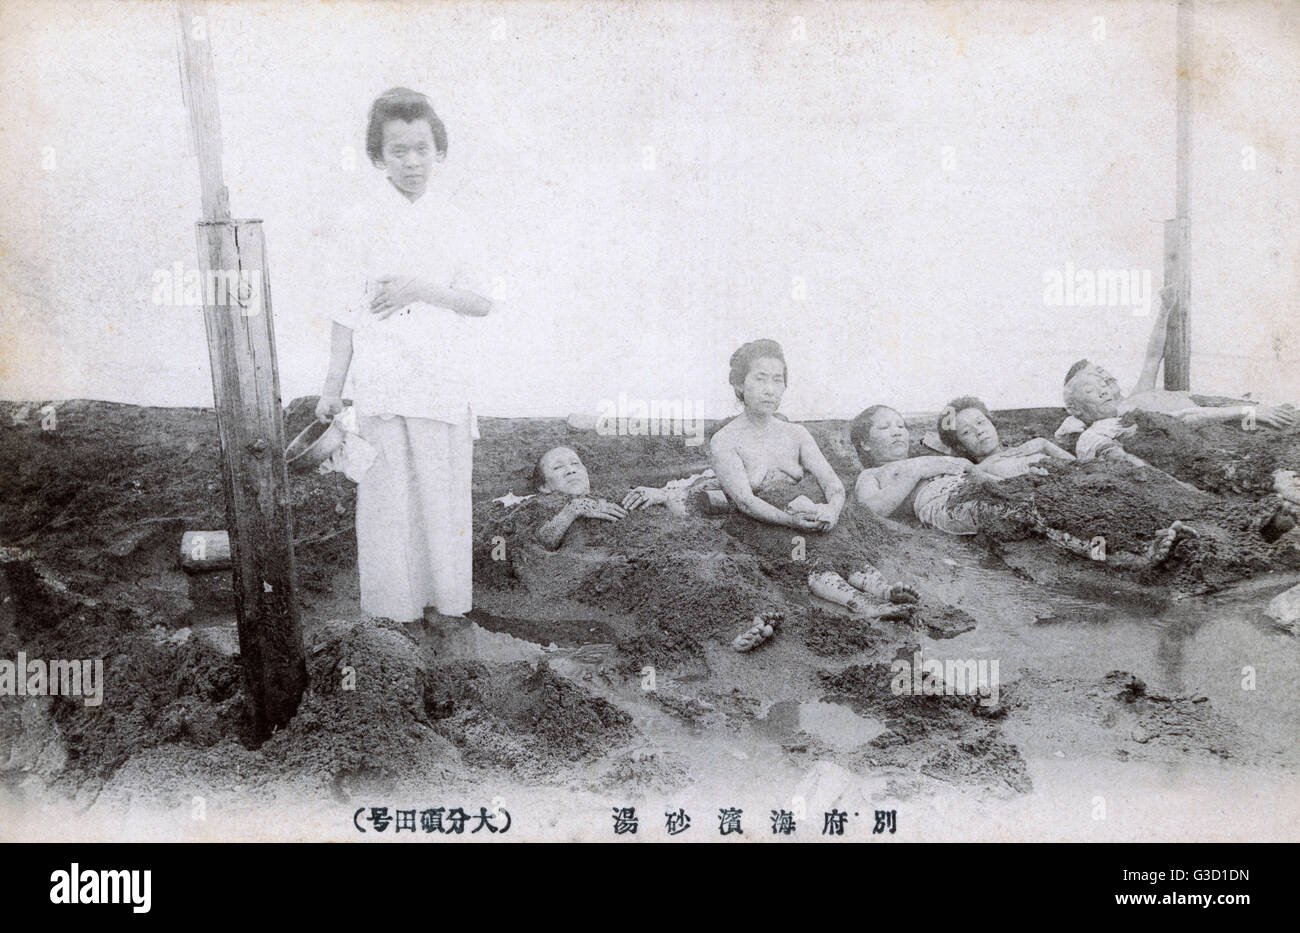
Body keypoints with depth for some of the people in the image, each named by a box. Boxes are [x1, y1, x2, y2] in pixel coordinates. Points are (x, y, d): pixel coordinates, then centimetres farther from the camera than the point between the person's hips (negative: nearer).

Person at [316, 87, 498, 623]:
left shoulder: (452, 222, 4)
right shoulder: (368, 224, -1)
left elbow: (483, 301, -2)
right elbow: (349, 308, 1)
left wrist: (421, 288, -17)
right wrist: (333, 385, 2)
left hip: (445, 383, 2)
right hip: (384, 385, -2)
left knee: (445, 492, 9)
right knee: (388, 494, 4)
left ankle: (447, 596, 26)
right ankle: (394, 603, 20)